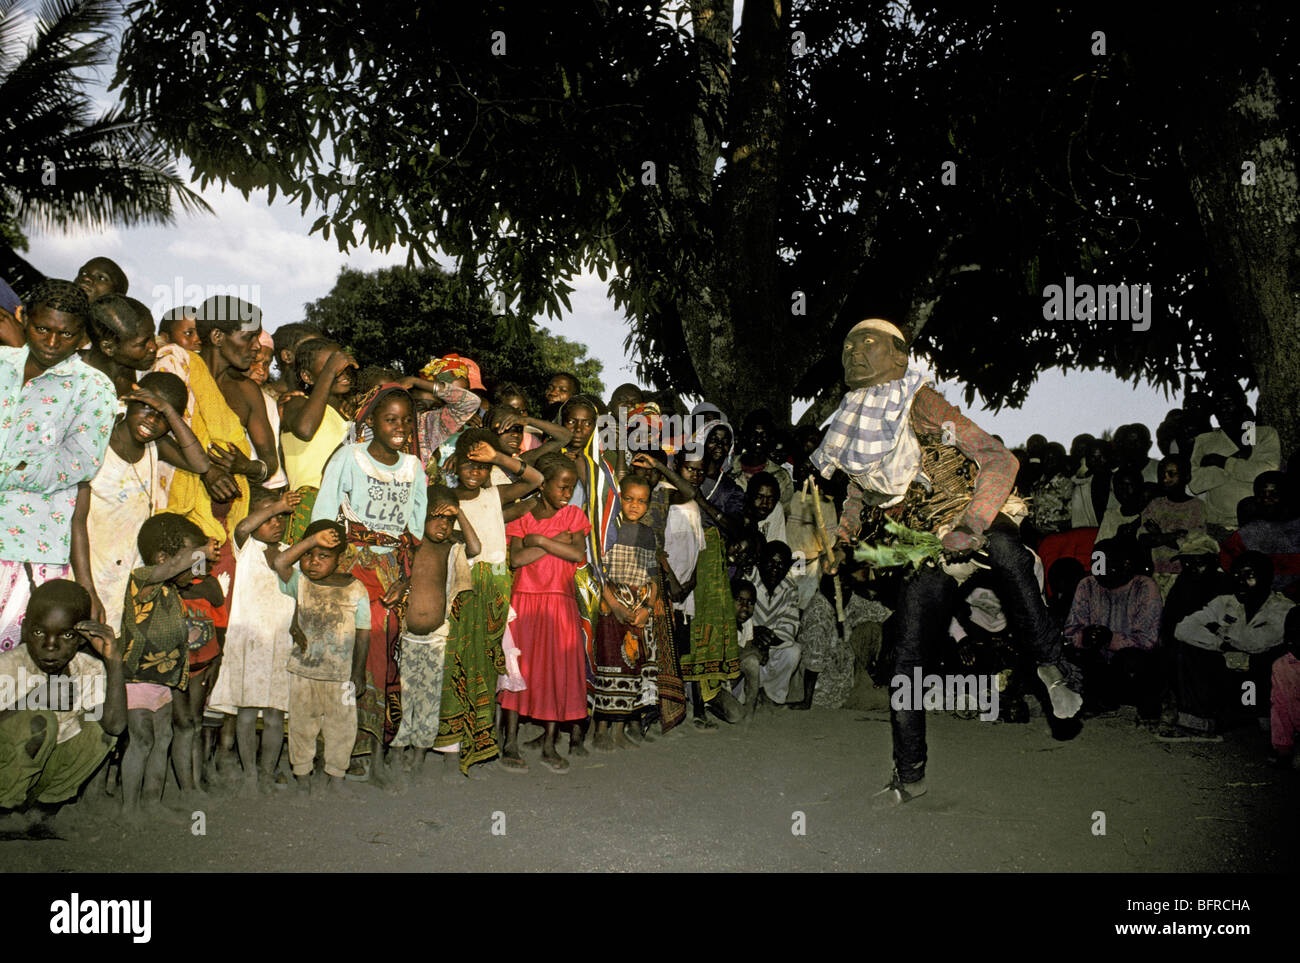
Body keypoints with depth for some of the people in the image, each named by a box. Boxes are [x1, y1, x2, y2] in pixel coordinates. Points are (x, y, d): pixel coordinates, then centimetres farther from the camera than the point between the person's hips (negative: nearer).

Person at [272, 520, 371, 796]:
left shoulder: (356, 590, -3)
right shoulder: (300, 582, -2)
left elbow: (363, 633, 1)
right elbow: (279, 563, -23)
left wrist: (358, 672, 1)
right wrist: (312, 540, -28)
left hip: (340, 674, -1)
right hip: (302, 671, 1)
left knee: (341, 727, 9)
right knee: (301, 724, 13)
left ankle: (336, 775, 29)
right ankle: (302, 775, 31)